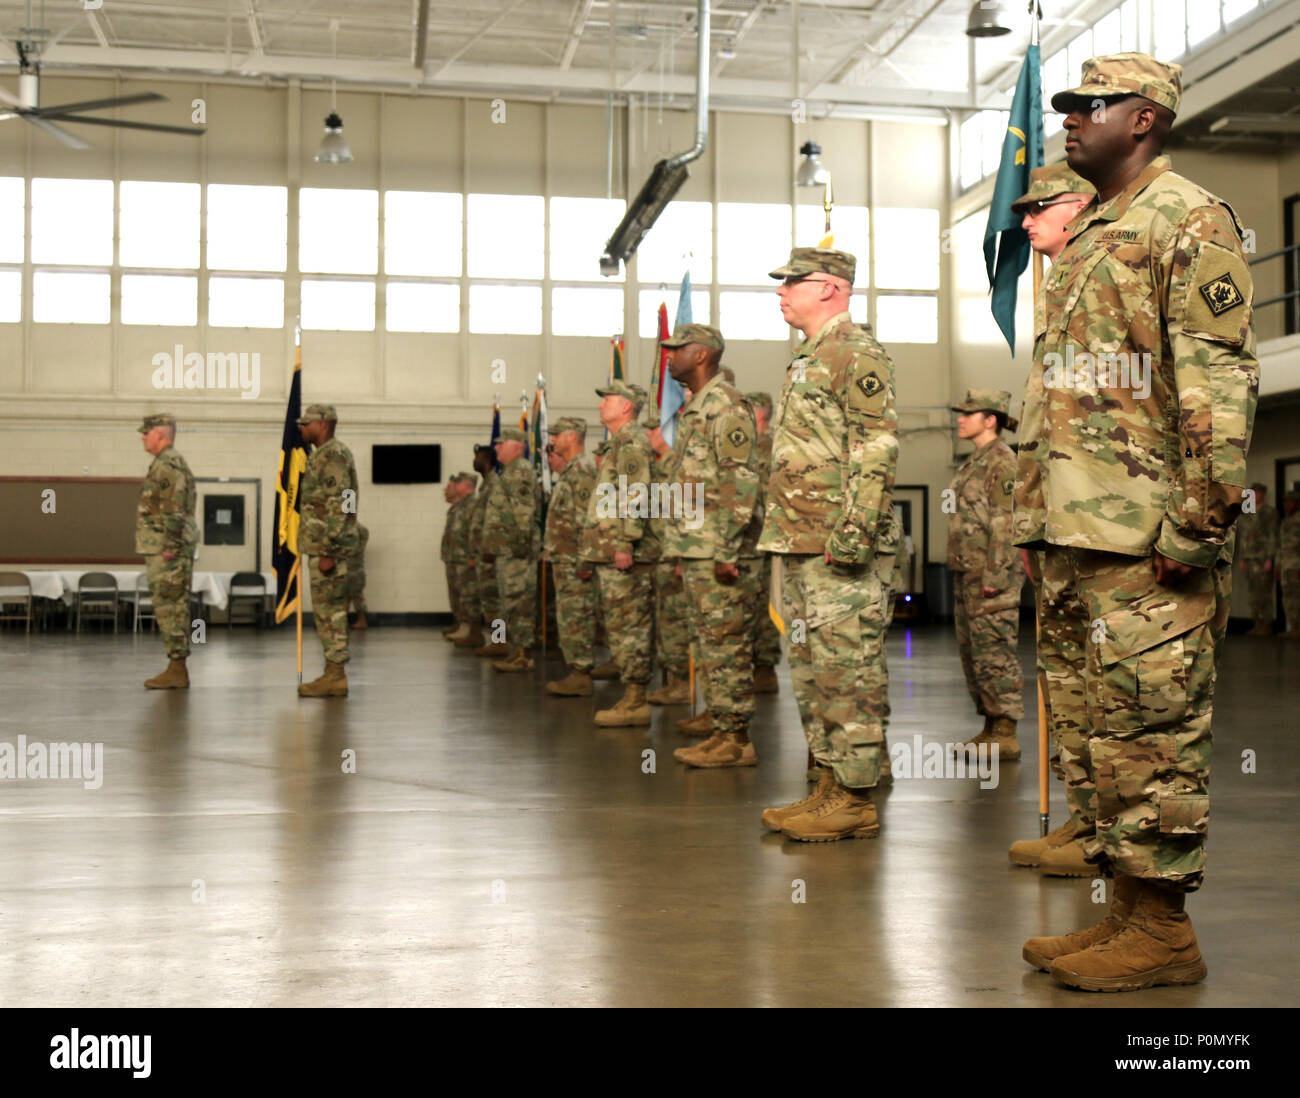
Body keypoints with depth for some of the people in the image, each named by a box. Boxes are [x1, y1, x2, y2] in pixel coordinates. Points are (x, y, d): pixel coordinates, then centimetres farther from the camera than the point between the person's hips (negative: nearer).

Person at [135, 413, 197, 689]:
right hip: (164, 550, 10)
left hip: (165, 552, -10)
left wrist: (170, 548, -22)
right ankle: (176, 670, 13)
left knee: (169, 609, -8)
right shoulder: (169, 463, 20)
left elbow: (174, 509, -21)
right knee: (173, 609, 10)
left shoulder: (167, 464, -13)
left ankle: (177, 671, -7)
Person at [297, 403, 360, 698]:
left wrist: (329, 551, -24)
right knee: (328, 611, 11)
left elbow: (339, 506, -21)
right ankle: (333, 674, 14)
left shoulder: (333, 455, -14)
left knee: (329, 610, -8)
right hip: (324, 546, 10)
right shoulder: (324, 455, 20)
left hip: (329, 548, -10)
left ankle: (335, 676, -5)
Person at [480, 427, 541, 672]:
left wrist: (520, 541, -24)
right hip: (507, 548, 11)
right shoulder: (512, 472, 23)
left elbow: (524, 509, -20)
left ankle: (521, 654, -11)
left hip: (516, 549, -11)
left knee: (517, 599, -11)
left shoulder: (520, 471, -10)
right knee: (511, 599, 11)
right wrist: (490, 545, 25)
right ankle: (518, 651, 14)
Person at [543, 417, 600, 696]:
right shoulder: (570, 470, 19)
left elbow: (586, 519, -21)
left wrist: (583, 558, -23)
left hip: (574, 559, -11)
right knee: (569, 617, 12)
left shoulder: (583, 469, -14)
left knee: (576, 617, -9)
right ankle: (577, 672, 16)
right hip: (563, 558, 11)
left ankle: (581, 677, -7)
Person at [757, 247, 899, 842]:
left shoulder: (857, 352, -9)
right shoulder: (807, 358, 22)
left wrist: (852, 529, -24)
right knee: (812, 669, 12)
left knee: (848, 669, -6)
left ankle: (854, 800, -1)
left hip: (841, 549, -10)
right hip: (799, 545, 10)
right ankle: (830, 786, 20)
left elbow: (878, 447, -17)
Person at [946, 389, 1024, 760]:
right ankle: (990, 730, 18)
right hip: (967, 574, 10)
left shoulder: (1002, 462, -12)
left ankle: (1007, 737, -5)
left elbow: (1005, 524, -18)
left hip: (993, 575, -10)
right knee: (972, 653, 11)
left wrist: (993, 577, -21)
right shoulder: (976, 462, 18)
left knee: (994, 654, -8)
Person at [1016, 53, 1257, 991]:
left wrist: (1197, 523, -19)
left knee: (1152, 731, -4)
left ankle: (1164, 932, 5)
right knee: (1101, 729, 12)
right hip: (1080, 531, 9)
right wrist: (1038, 527, 20)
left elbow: (1220, 382, -13)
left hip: (1148, 542, -9)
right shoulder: (1087, 237, 23)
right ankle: (1126, 910, 21)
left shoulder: (1189, 221, -5)